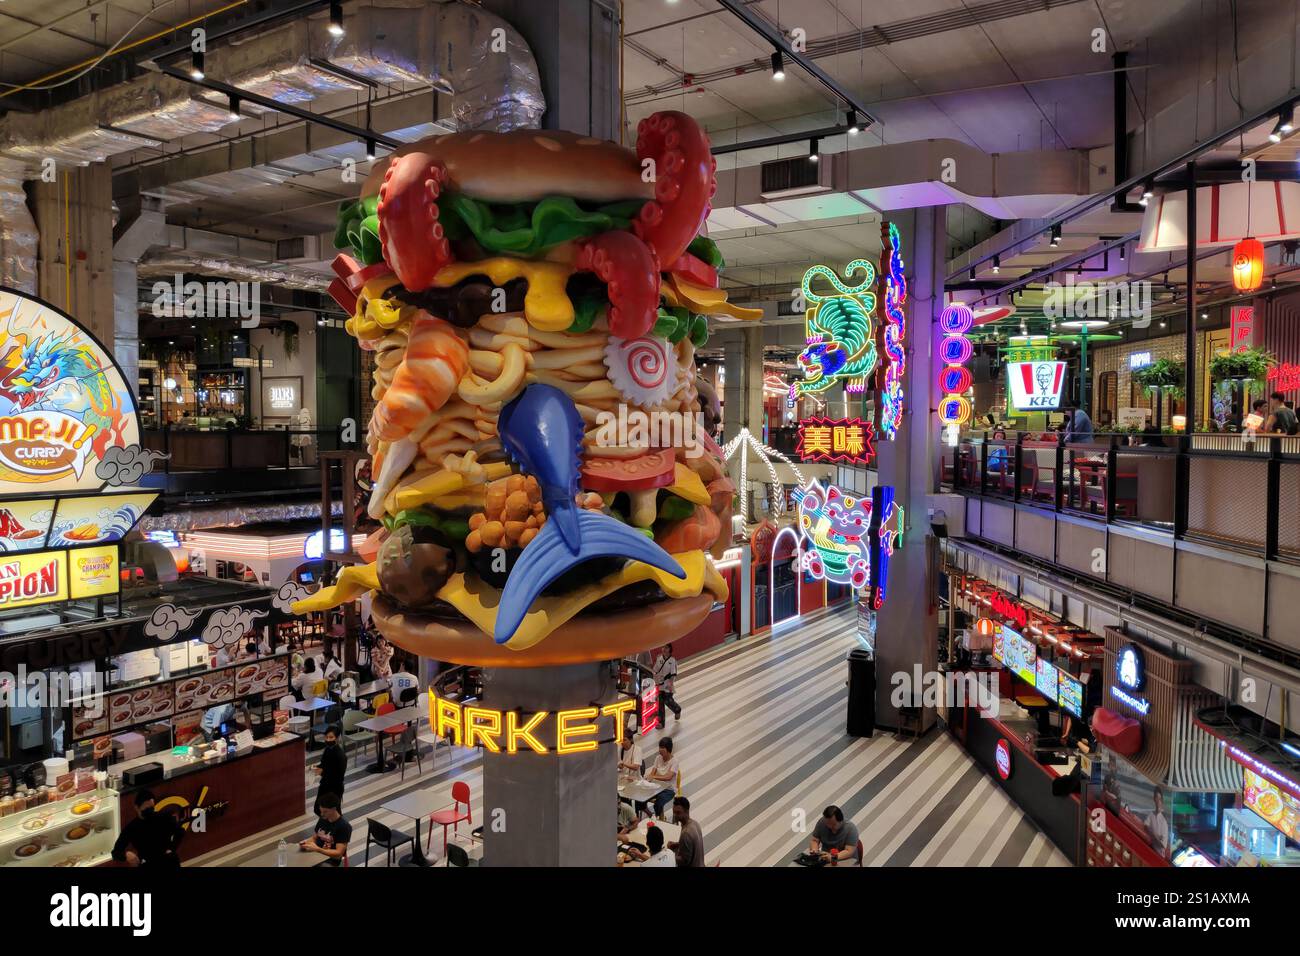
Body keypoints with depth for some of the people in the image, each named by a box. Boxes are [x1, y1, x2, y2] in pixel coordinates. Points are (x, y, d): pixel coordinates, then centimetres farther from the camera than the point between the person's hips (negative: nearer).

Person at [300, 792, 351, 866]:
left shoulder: (344, 827, -14)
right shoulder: (322, 820, 7)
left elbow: (338, 854, -17)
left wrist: (317, 849, -24)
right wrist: (306, 842, -3)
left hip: (330, 862, -7)